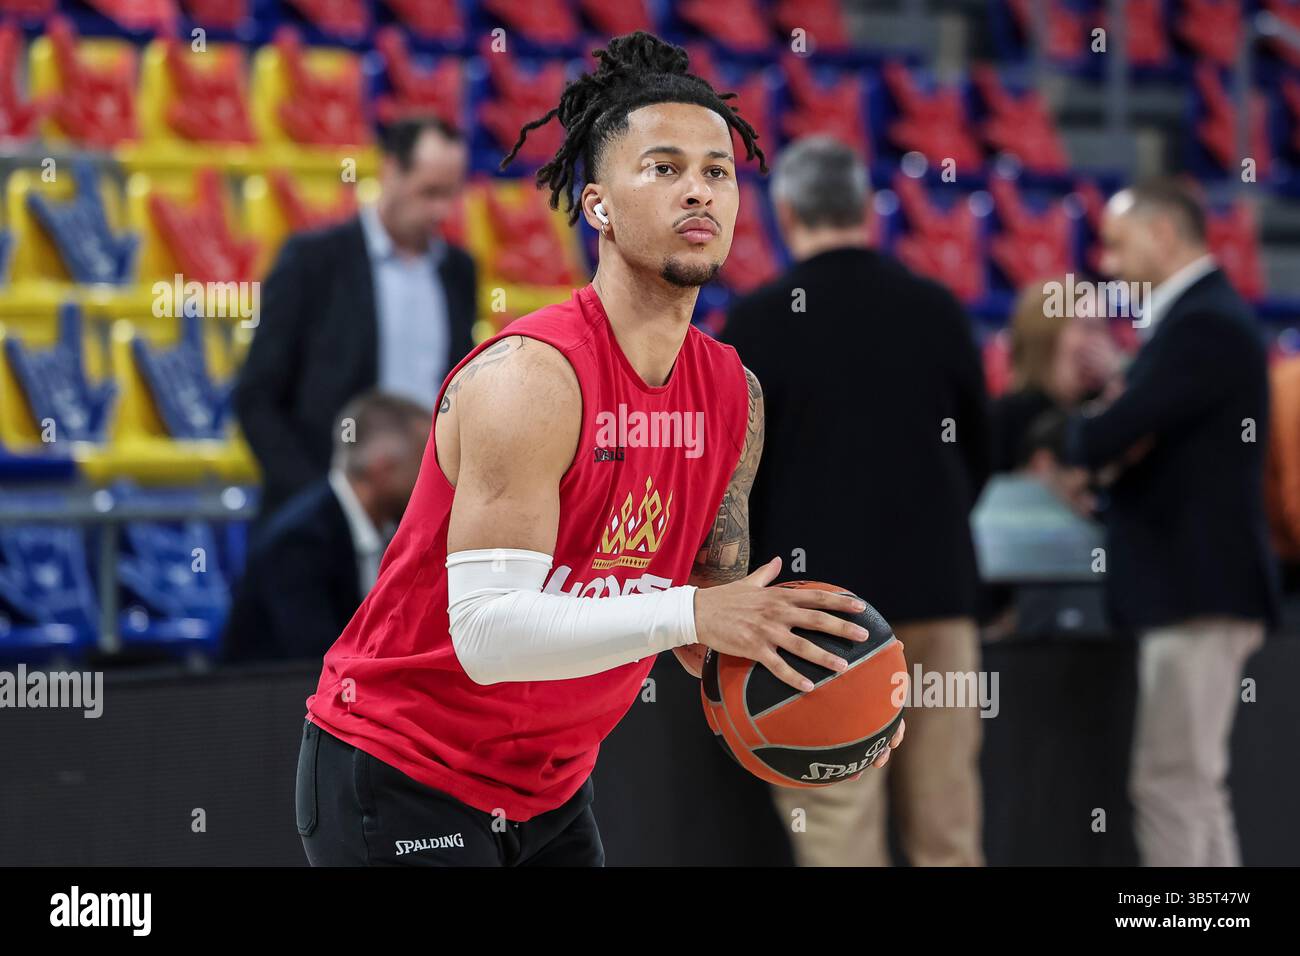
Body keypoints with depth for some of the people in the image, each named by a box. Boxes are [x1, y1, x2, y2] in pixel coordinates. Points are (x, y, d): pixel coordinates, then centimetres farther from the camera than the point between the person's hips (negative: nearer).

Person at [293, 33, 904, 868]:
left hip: (548, 793, 8)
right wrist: (689, 614, -36)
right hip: (398, 780, -8)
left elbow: (710, 617, 10)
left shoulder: (736, 397, 1)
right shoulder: (531, 378, -23)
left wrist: (789, 673, -10)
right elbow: (488, 631, -31)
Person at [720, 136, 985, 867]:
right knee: (948, 829, 8)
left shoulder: (761, 321, -7)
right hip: (938, 588, 3)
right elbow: (979, 452, 11)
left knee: (841, 832, -2)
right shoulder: (938, 309, 3)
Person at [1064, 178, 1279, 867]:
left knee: (1170, 784, -10)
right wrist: (1114, 429, -6)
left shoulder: (1203, 326, -17)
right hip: (1191, 584, 11)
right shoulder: (1198, 315, 16)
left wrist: (1076, 432, 1)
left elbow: (1101, 441, -22)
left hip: (1196, 590, -11)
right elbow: (1144, 434, 17)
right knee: (1195, 784, 13)